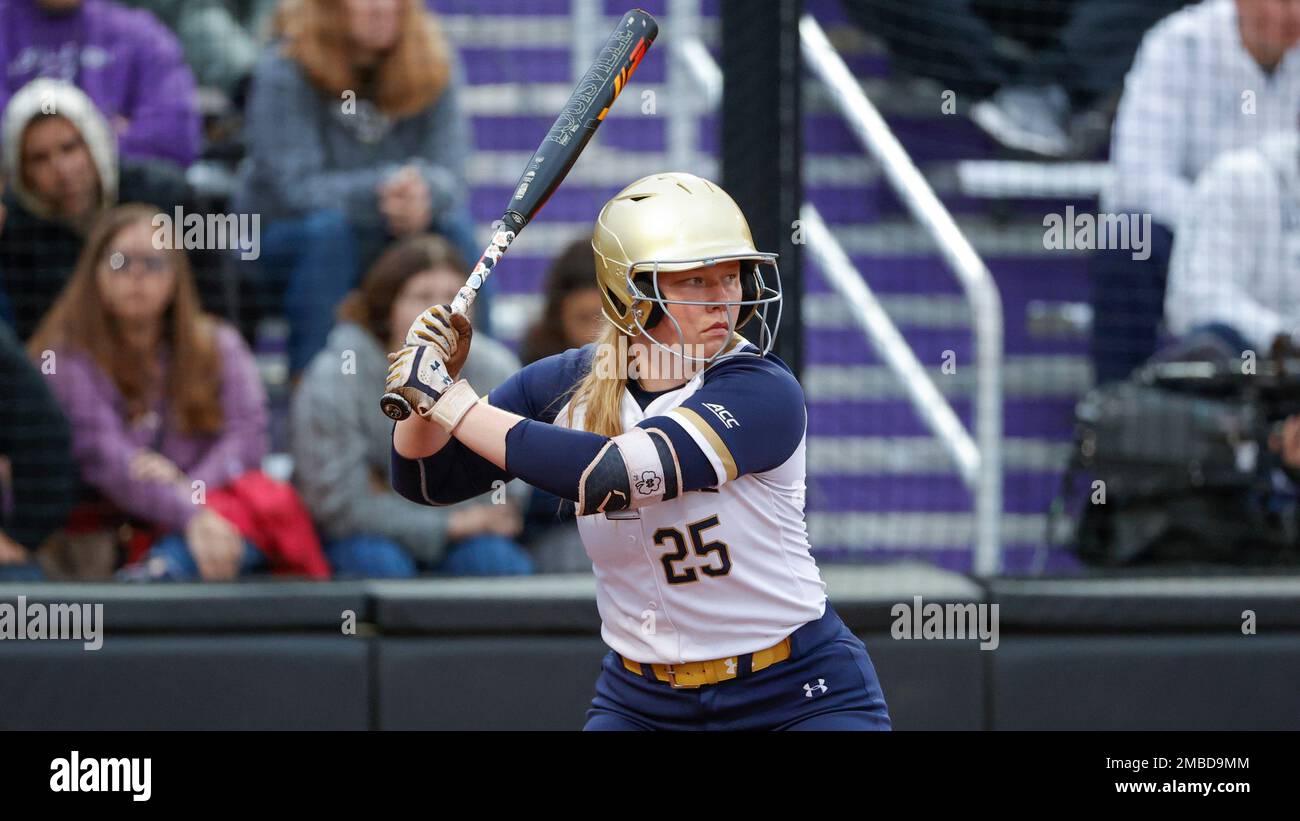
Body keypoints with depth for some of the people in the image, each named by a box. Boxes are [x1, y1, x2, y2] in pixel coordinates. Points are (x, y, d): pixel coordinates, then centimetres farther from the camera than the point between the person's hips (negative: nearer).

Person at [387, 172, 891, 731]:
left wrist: (453, 401, -27)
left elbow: (615, 476, -33)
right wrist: (431, 381, -15)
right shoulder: (569, 387, -3)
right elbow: (426, 479, 5)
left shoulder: (765, 392, -20)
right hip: (640, 700, 4)